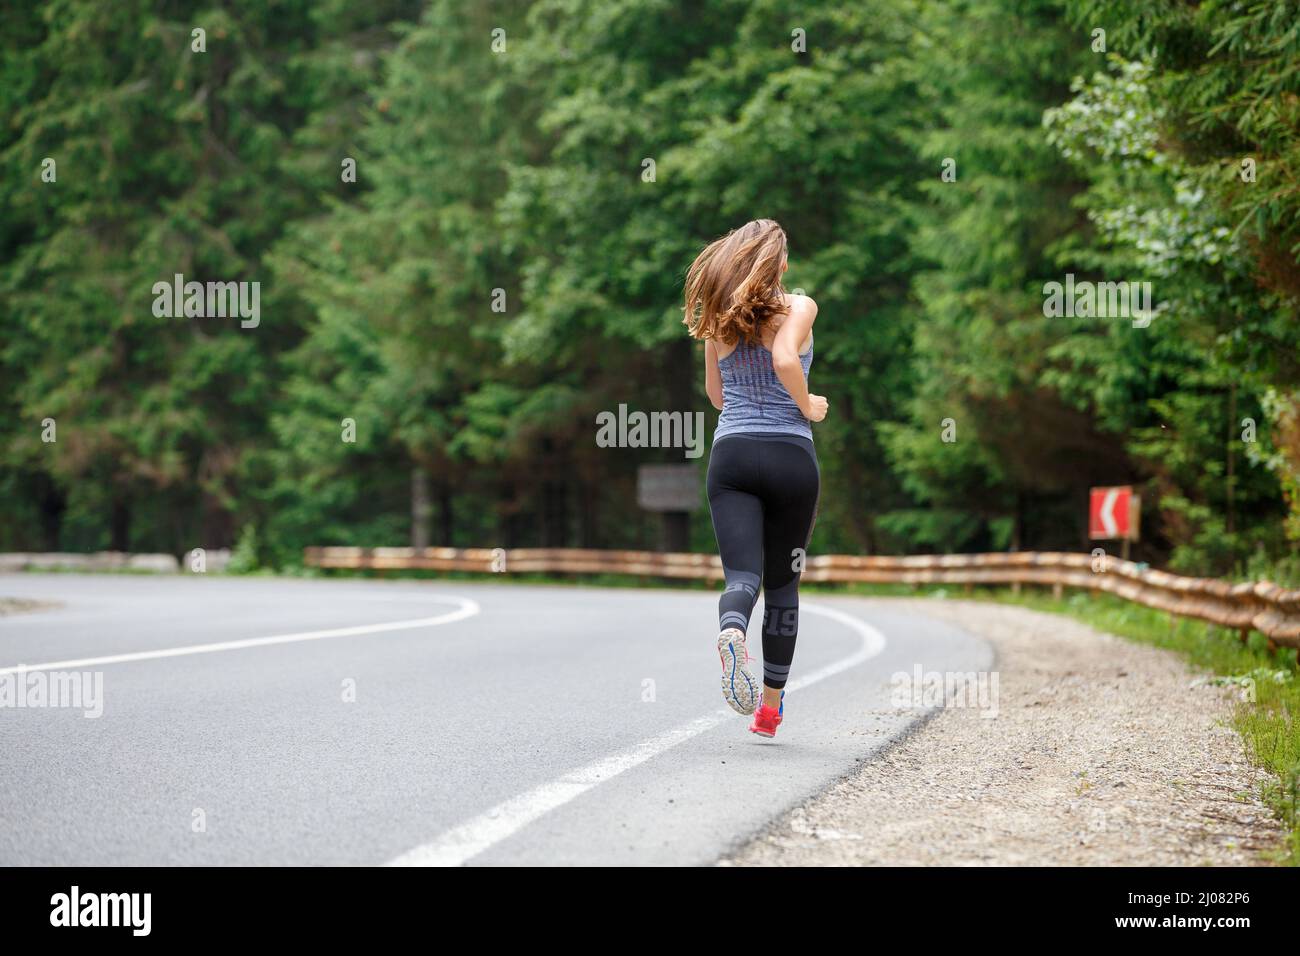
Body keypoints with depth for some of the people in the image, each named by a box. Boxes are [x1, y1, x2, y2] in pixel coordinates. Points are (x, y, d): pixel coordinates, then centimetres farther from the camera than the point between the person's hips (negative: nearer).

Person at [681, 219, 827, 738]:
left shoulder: (719, 317, 11)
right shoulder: (799, 307, -2)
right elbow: (785, 360, -20)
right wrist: (808, 407, -4)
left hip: (731, 452, 2)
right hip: (791, 454, -2)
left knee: (742, 574, -9)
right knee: (782, 583, 13)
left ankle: (732, 631, -45)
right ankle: (771, 706, 17)